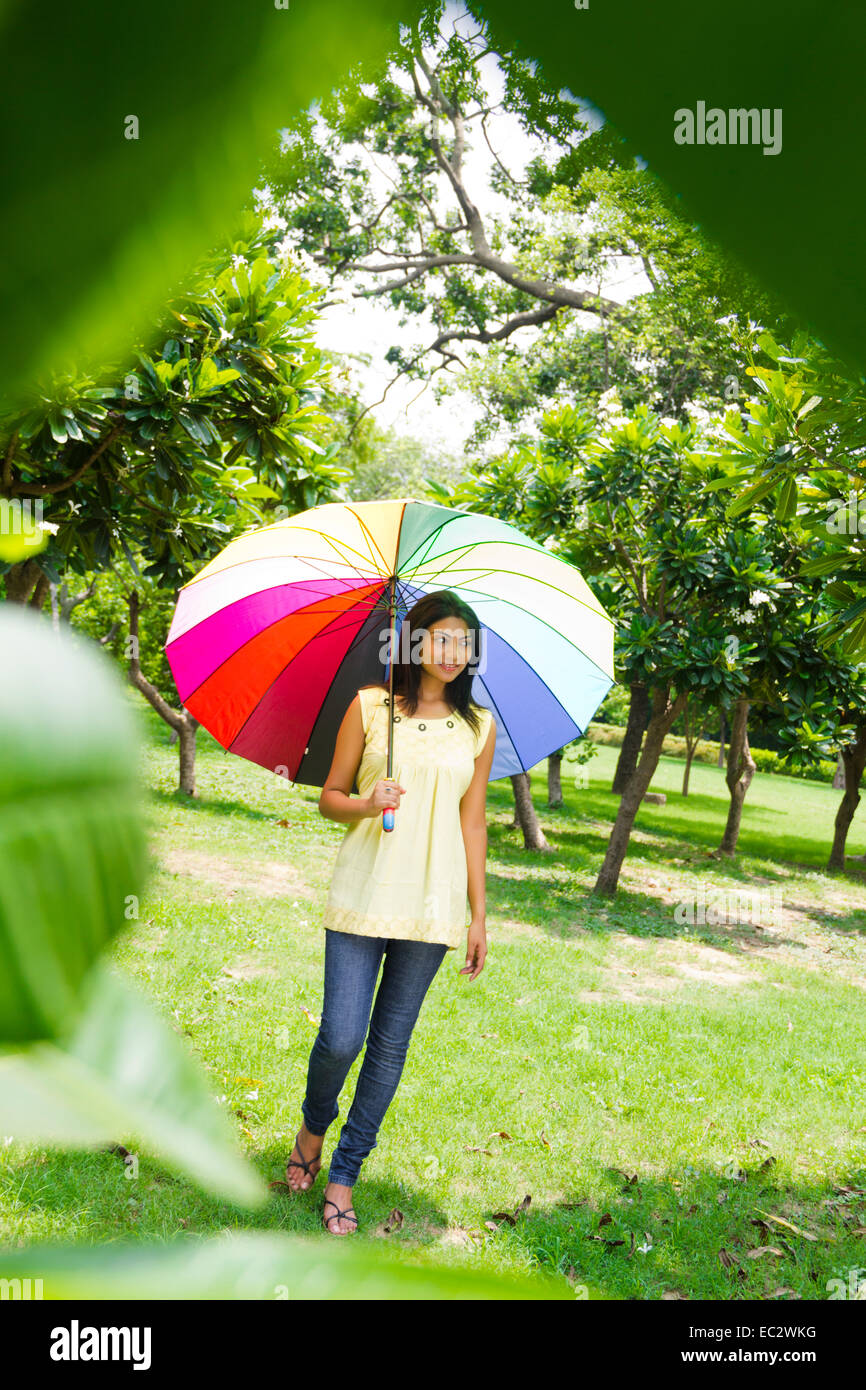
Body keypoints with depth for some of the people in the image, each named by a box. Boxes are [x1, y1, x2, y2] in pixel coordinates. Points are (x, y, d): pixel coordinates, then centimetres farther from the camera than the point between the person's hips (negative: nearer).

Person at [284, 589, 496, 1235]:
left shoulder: (479, 725, 7)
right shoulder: (369, 706, 2)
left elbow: (473, 823, 10)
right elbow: (330, 795, 7)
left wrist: (479, 914, 8)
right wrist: (365, 803, -16)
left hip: (432, 905, 2)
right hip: (363, 894, -1)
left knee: (391, 1043, 6)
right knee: (341, 1038, -6)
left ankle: (344, 1175, 23)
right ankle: (314, 1127, 28)